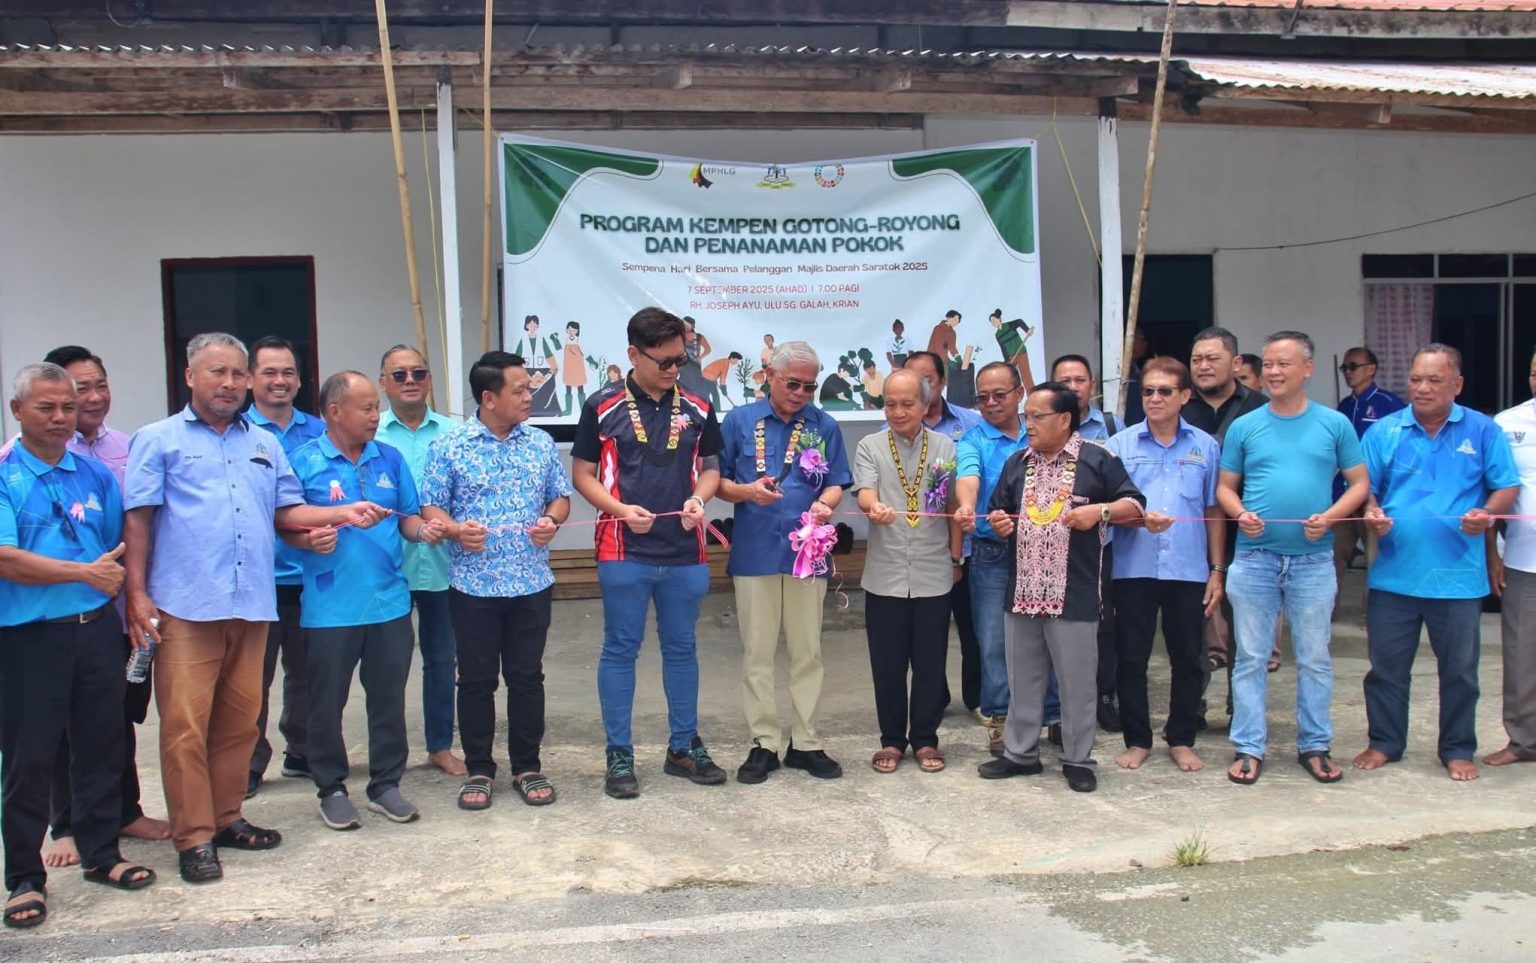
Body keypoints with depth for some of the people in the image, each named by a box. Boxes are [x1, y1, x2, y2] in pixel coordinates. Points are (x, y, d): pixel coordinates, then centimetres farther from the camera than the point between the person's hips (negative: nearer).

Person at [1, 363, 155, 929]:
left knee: (101, 744, 12)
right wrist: (85, 572, -17)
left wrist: (117, 583, 1)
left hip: (97, 628, 4)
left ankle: (101, 853, 27)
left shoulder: (96, 476, 8)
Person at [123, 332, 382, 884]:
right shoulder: (158, 441, 5)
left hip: (251, 604, 5)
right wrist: (136, 594, -8)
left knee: (239, 720, 11)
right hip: (185, 607, -4)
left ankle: (226, 819, 24)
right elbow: (137, 520, -1)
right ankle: (193, 837, 4)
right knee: (186, 724, -4)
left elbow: (288, 511, 16)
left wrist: (342, 513, -1)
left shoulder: (264, 445, 19)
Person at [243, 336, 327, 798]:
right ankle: (248, 764, 16)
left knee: (306, 672, 14)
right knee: (252, 676, 4)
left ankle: (303, 753, 28)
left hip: (310, 575, 3)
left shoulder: (319, 433, 9)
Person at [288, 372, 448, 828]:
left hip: (389, 601, 4)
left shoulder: (390, 459, 8)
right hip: (331, 607, -3)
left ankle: (386, 784, 24)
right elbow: (285, 526, -3)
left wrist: (423, 529, -10)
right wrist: (308, 539, -23)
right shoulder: (304, 461, -4)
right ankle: (331, 788, 23)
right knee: (327, 701, 7)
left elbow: (407, 517, 11)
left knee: (388, 696, 10)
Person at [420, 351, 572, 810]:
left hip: (531, 583, 2)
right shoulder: (449, 445, -3)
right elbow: (431, 506, -2)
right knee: (476, 679, 7)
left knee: (527, 677, 9)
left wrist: (552, 520, -8)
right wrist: (455, 529, -20)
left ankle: (528, 768, 22)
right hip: (473, 584, -2)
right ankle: (478, 770, 21)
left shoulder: (540, 442, 7)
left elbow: (561, 496, 13)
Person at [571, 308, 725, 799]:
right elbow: (582, 474, 1)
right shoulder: (603, 407, -2)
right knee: (620, 649, 4)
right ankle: (619, 754, 15)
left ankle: (684, 747, 25)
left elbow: (711, 467, 13)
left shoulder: (697, 409, 5)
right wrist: (620, 509, -14)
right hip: (624, 551, -3)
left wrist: (698, 498, -8)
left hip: (685, 552, 3)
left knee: (682, 648, 12)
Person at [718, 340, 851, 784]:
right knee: (757, 653, 4)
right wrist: (747, 491, -16)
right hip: (754, 552, -1)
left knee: (807, 652, 8)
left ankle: (805, 742, 18)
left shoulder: (824, 426, 6)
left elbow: (836, 484, 8)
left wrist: (824, 503, -14)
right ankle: (763, 743, 14)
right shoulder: (739, 421, 3)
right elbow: (717, 481, 4)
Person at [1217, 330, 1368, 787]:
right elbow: (1226, 487, 10)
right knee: (1251, 658, 5)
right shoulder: (1244, 427, 5)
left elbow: (1359, 482, 6)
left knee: (1315, 658, 8)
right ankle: (1248, 748, 13)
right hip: (1254, 557, 0)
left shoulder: (1334, 424, 4)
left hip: (1313, 558, 0)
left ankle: (1314, 745, 22)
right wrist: (1240, 514, -10)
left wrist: (1331, 515, -11)